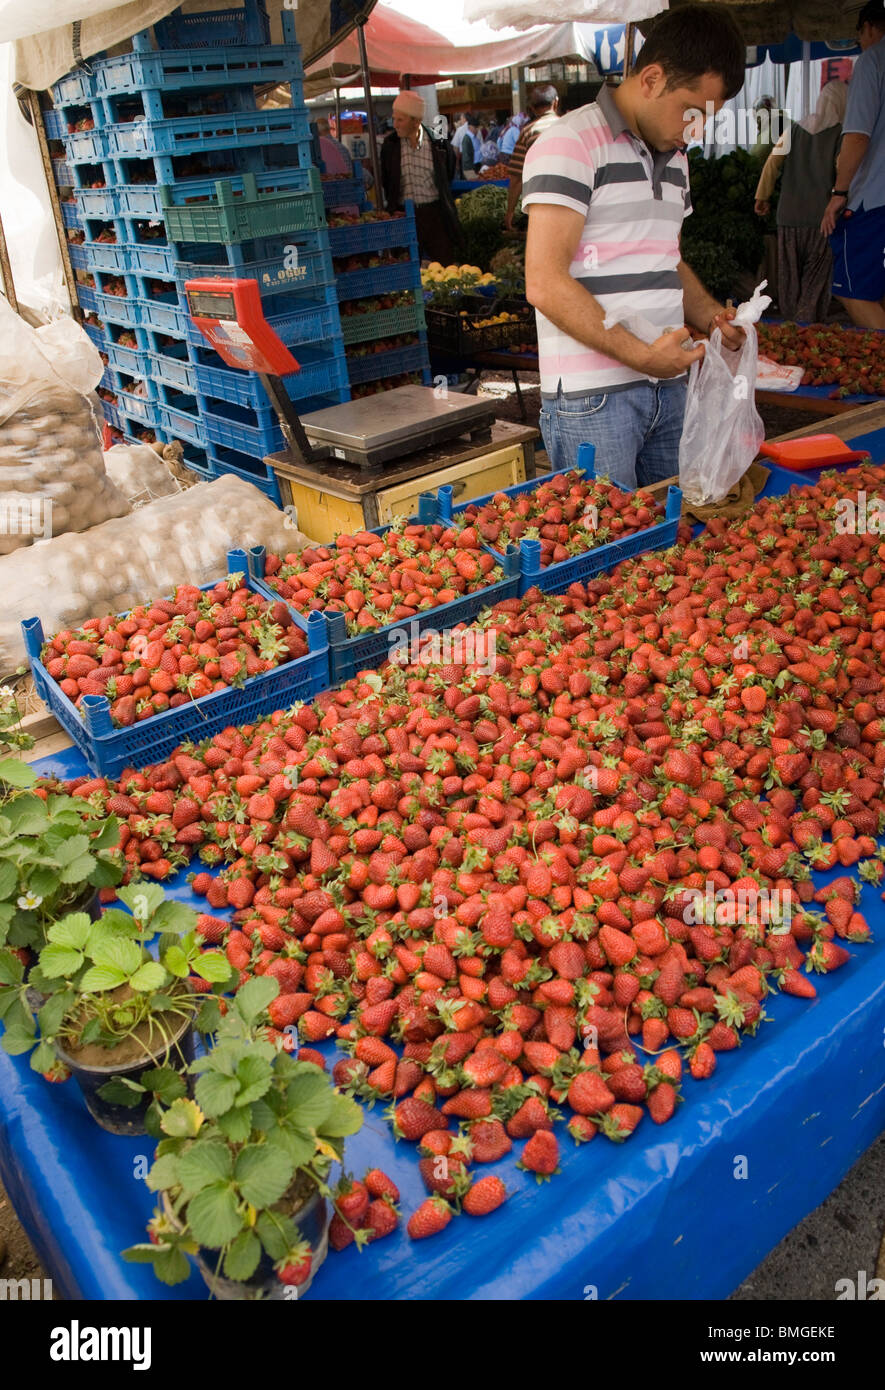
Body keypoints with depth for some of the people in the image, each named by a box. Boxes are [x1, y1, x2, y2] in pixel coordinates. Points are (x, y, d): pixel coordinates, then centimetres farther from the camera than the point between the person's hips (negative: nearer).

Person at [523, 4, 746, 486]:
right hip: (591, 396, -8)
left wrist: (710, 315, 9)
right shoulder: (570, 145, -7)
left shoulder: (674, 157, 19)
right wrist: (641, 354, -19)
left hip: (668, 386, 8)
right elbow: (546, 284, -16)